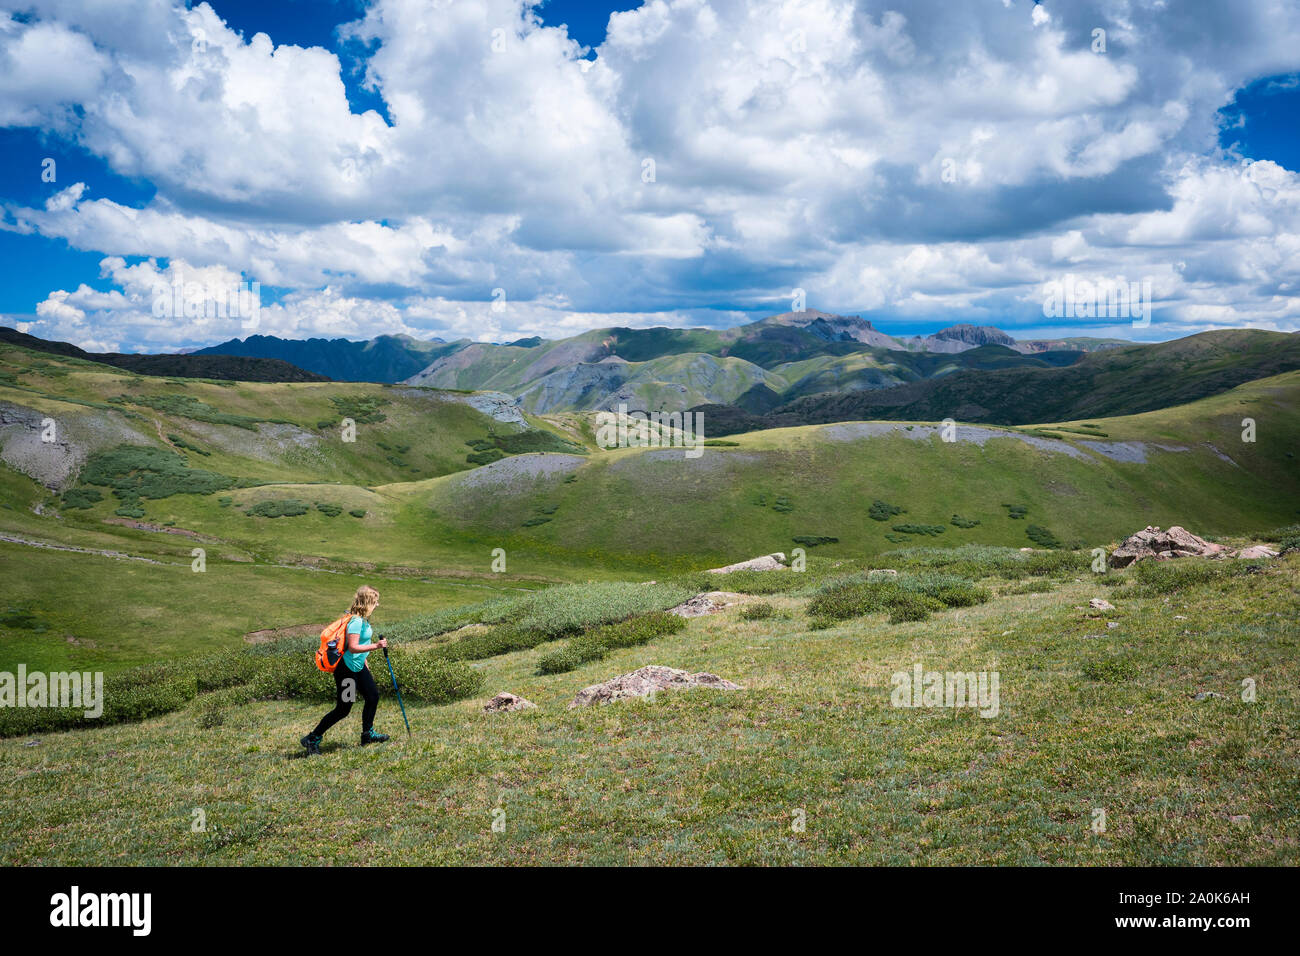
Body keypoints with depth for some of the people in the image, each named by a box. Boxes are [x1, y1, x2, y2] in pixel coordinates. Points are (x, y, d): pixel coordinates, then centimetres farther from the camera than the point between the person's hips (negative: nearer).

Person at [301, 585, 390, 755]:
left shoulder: (362, 619, 7)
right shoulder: (356, 621, -23)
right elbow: (353, 647, -29)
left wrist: (365, 663, 26)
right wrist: (375, 646, -29)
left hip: (358, 667, 10)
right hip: (346, 669, -10)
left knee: (373, 696, 12)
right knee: (343, 709, -2)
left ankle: (368, 734, 26)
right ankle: (312, 739, 7)